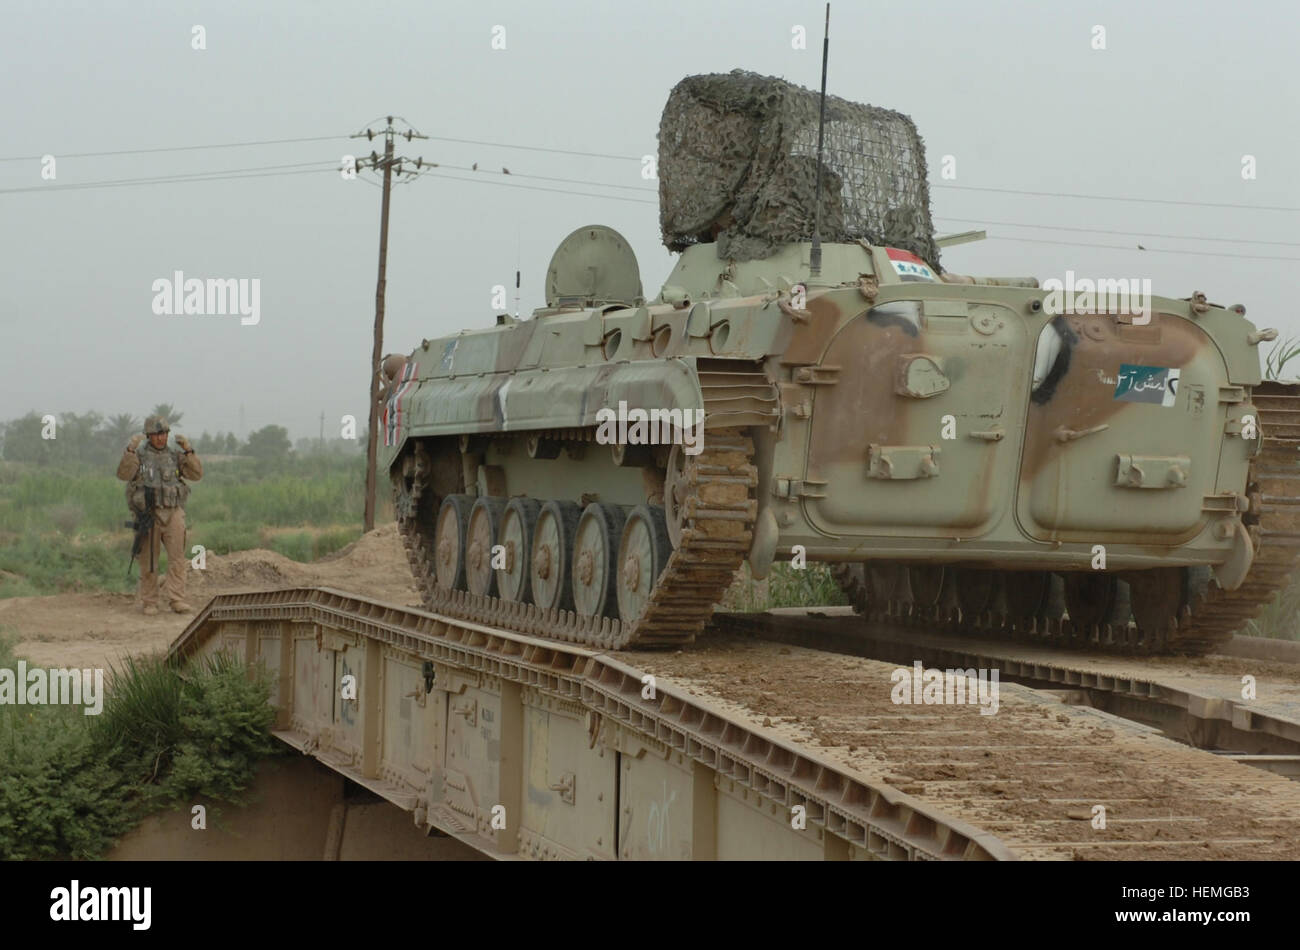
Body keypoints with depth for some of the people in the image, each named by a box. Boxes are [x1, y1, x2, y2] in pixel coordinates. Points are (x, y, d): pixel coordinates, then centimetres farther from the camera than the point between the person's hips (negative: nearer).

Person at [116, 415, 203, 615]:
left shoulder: (175, 456, 10)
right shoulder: (138, 455, 2)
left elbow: (196, 474, -1)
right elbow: (124, 473, -17)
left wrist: (188, 450, -11)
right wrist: (130, 448, -26)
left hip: (173, 514, 2)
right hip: (148, 514, -2)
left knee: (177, 558, -7)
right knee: (149, 561, 2)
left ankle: (177, 600, -7)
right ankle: (149, 603, 10)